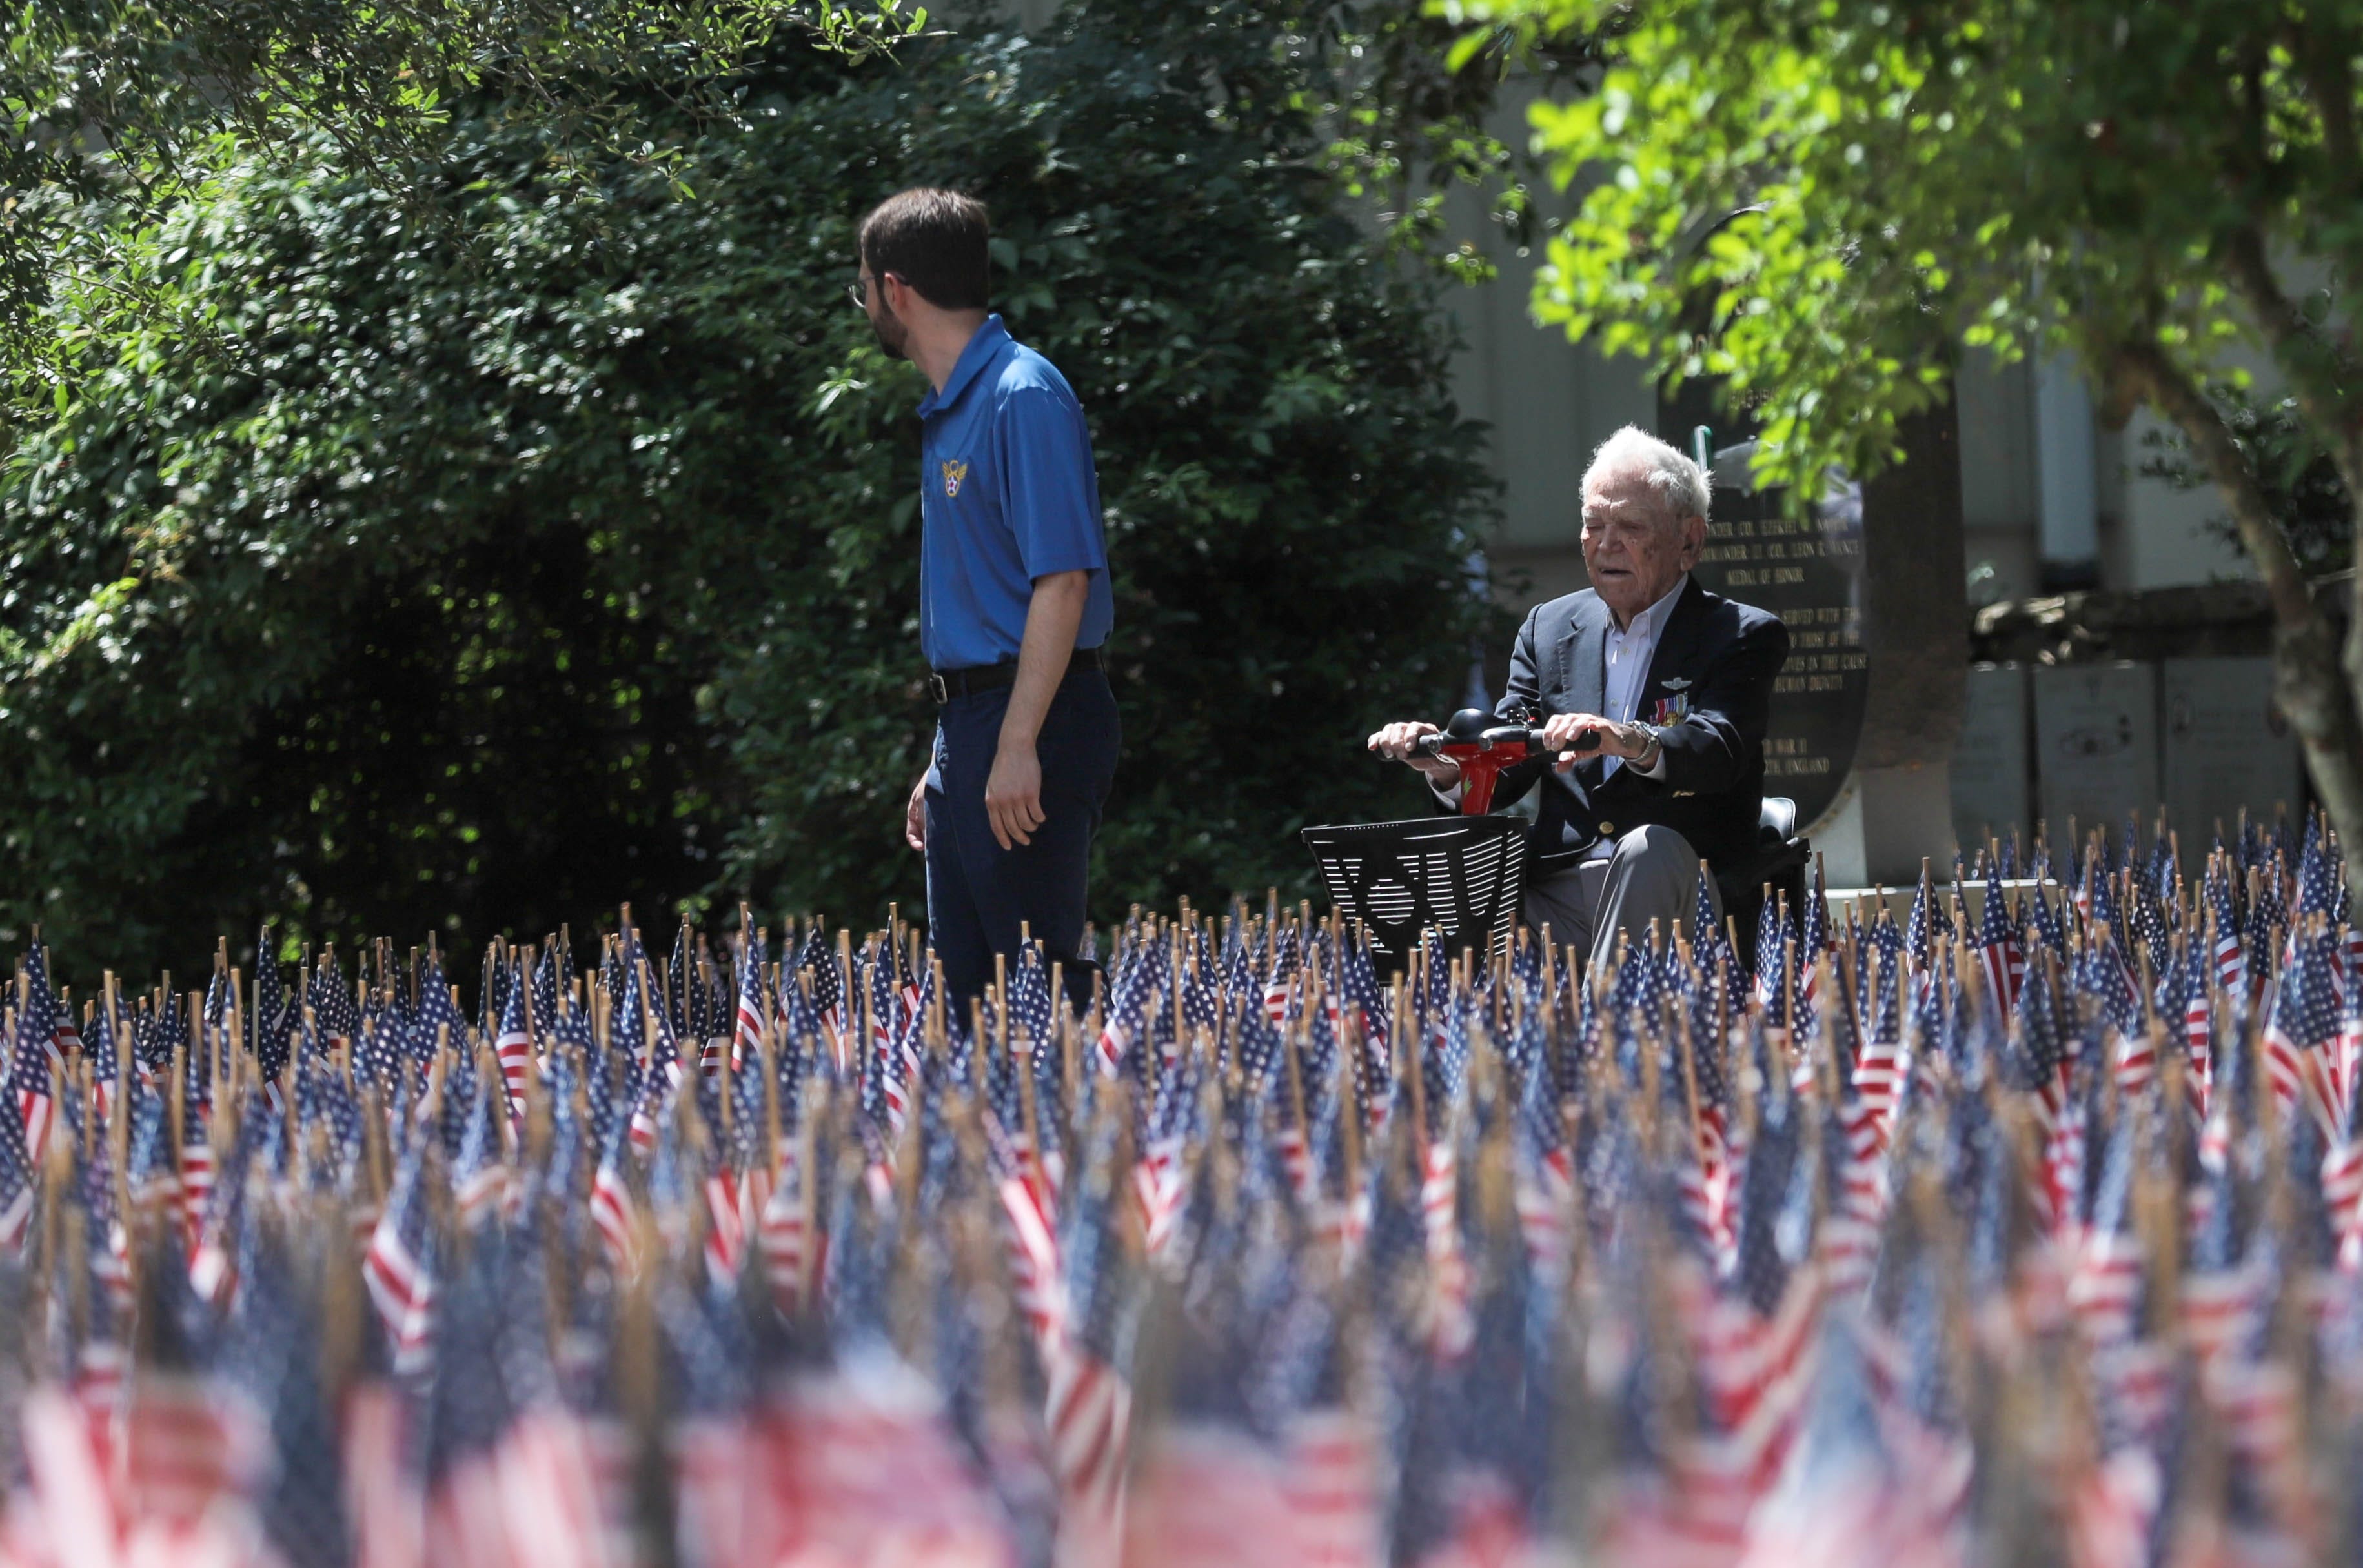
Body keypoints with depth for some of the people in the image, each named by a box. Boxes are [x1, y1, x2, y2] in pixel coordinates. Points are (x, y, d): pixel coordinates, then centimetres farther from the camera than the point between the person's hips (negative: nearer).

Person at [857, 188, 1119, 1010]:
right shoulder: (949, 410, 17)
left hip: (1031, 725, -10)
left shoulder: (1024, 399, -13)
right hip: (970, 726, 10)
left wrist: (1019, 747, -24)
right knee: (964, 986, 10)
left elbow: (1062, 580, -20)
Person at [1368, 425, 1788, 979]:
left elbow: (1716, 752, -16)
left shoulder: (1745, 636, 4)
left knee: (1652, 849, -38)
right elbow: (1502, 772, 12)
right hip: (1556, 901, 3)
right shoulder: (1550, 628, 19)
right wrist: (1449, 767, -14)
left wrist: (1634, 743, -40)